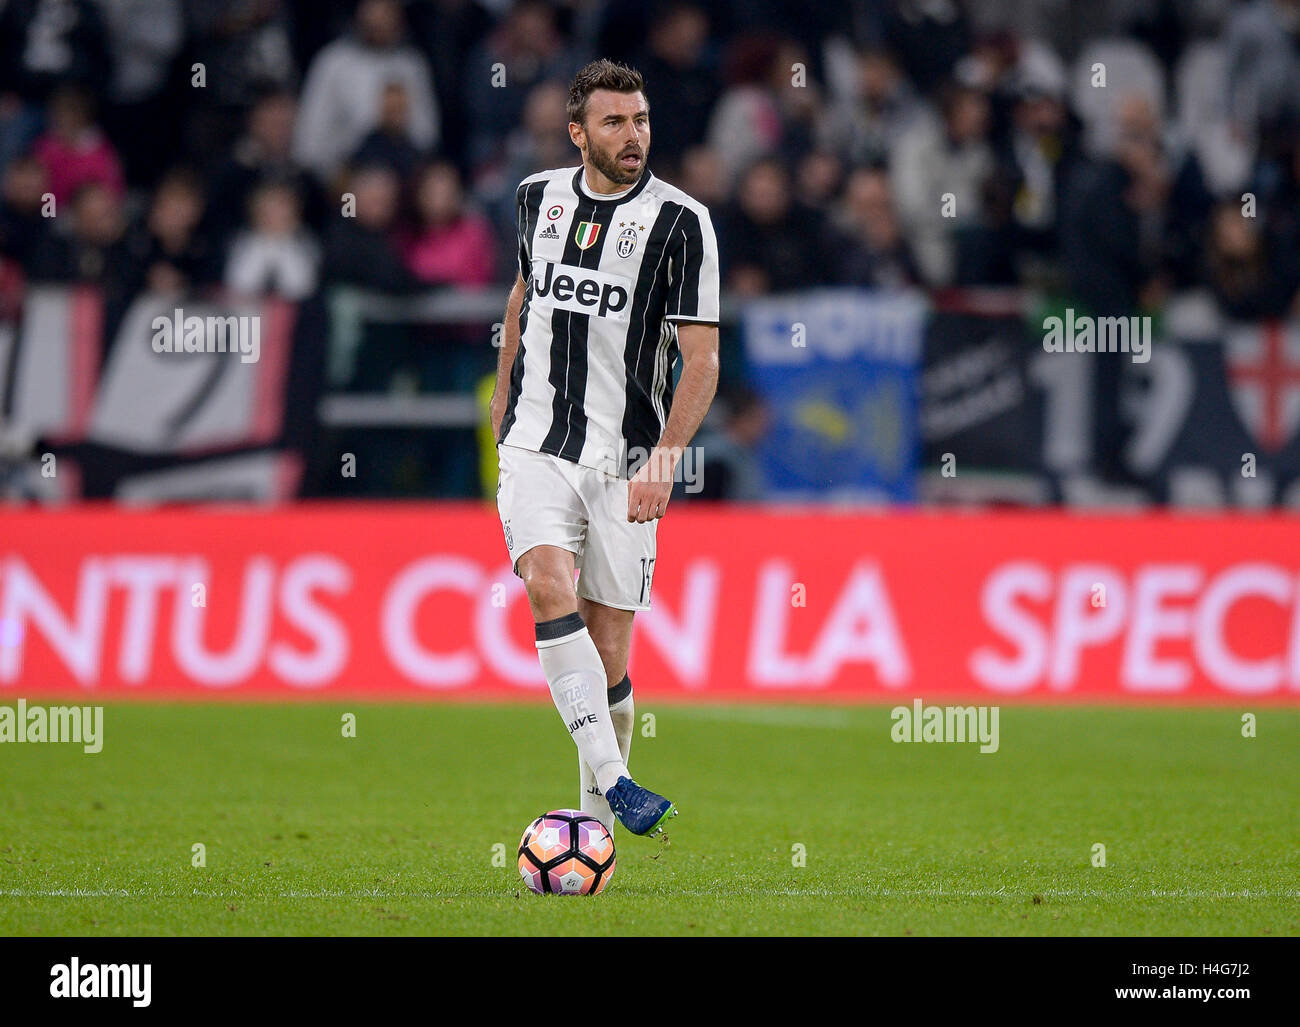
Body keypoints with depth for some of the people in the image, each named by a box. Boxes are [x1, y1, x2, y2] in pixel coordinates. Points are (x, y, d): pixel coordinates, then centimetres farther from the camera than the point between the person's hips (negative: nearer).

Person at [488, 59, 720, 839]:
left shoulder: (680, 222, -6)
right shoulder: (541, 197, 7)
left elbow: (702, 360, -8)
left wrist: (666, 457, -20)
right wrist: (504, 395, 33)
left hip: (626, 460, -2)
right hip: (537, 445, 2)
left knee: (608, 641, 1)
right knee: (549, 586, -23)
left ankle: (598, 813, 17)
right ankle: (612, 782, -30)